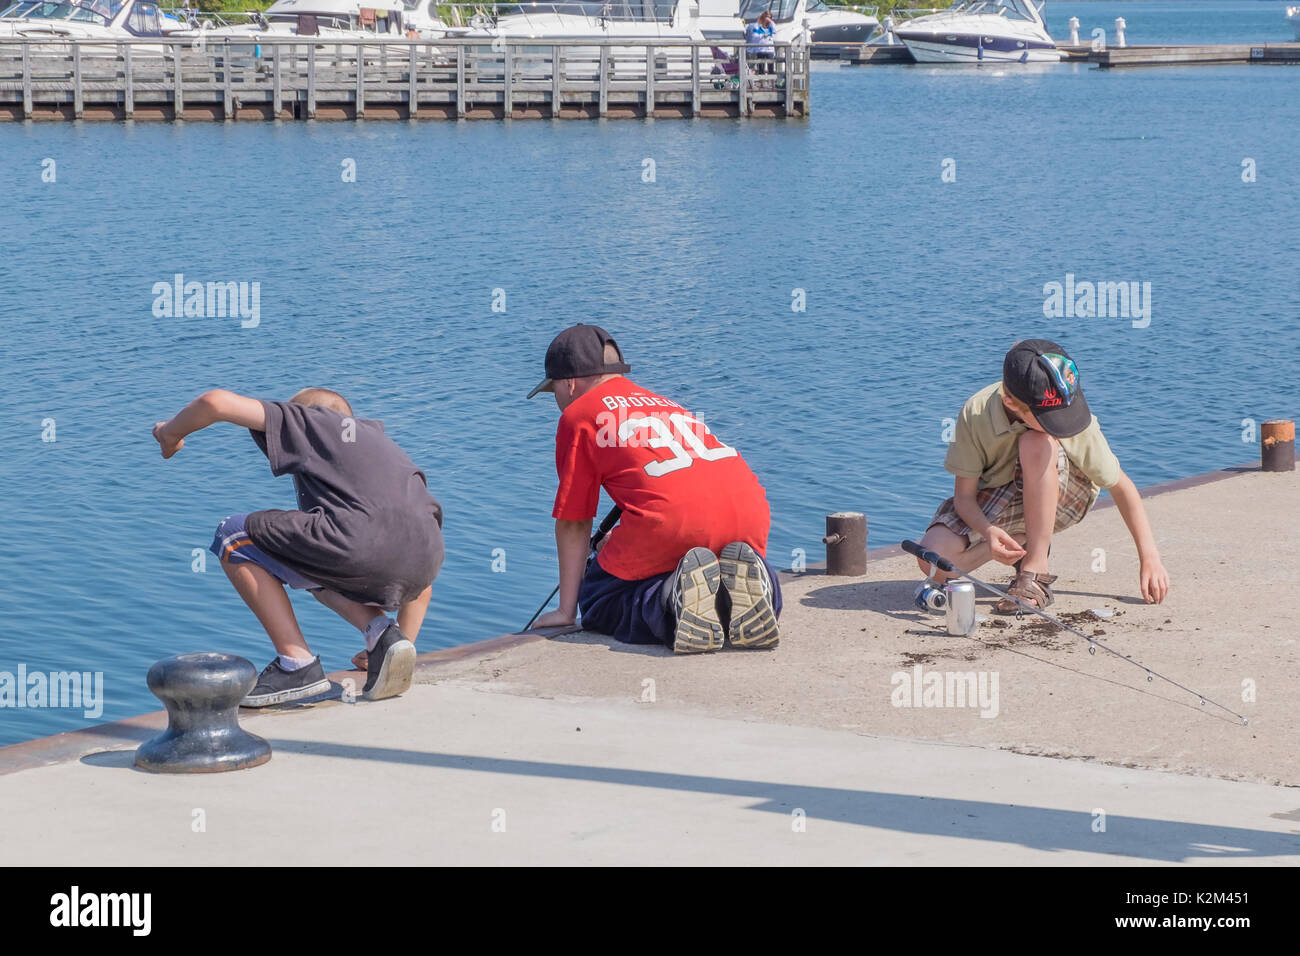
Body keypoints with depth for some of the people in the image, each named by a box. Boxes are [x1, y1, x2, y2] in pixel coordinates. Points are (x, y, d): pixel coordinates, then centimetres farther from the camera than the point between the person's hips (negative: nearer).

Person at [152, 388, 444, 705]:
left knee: (233, 538, 16)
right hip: (423, 565, 7)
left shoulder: (309, 420, 25)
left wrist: (171, 433, 35)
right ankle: (384, 634, 10)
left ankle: (299, 666, 8)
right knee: (318, 573, 38)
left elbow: (216, 401, 13)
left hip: (357, 543, -7)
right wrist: (405, 641, 46)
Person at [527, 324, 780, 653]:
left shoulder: (578, 414, 13)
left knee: (597, 601, 16)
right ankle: (739, 584, -4)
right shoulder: (662, 402, 35)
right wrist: (619, 542, 64)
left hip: (671, 520, -6)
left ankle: (674, 601, -16)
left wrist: (566, 610, 16)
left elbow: (573, 521, 11)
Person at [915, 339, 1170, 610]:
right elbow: (964, 496, -16)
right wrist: (988, 531, -38)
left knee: (1037, 443, -35)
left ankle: (1035, 570, -27)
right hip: (994, 502, 1)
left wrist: (1150, 558, -16)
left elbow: (1121, 485, -14)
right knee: (932, 561, -25)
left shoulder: (1074, 417, -26)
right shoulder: (976, 413, -25)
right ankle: (1021, 540, 4)